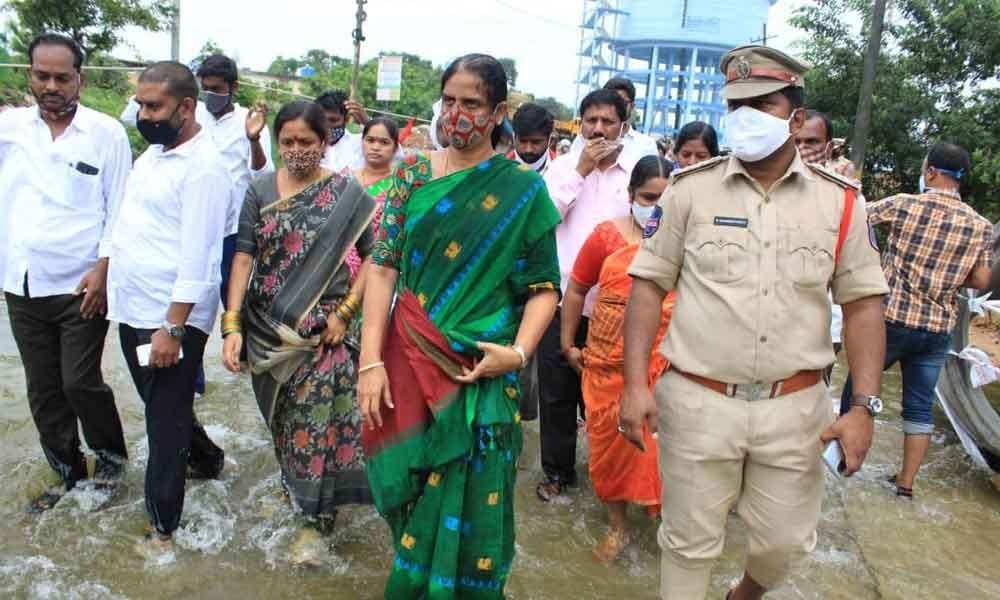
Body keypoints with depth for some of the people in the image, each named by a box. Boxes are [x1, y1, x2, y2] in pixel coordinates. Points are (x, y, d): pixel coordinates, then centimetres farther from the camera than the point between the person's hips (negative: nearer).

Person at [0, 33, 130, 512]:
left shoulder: (106, 133, -5)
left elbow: (120, 210, -5)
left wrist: (103, 268, -12)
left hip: (82, 286, -4)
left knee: (79, 383, -1)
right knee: (43, 391, 13)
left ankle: (110, 454, 25)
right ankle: (68, 472, 30)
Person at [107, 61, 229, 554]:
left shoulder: (203, 167, -17)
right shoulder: (152, 152, 11)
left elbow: (196, 257, -22)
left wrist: (173, 329, -23)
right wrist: (109, 279, 16)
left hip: (171, 318, -8)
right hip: (132, 309, 9)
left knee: (165, 422, 4)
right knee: (162, 407, 22)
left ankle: (163, 524, 20)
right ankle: (206, 458, 45)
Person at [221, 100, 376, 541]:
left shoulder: (345, 193, -4)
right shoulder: (261, 191, 2)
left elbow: (373, 257, -2)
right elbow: (243, 257, -3)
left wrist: (345, 312, -11)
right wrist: (232, 325, -11)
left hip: (322, 330, -3)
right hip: (267, 328, 3)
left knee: (317, 419, -3)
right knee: (281, 417, 16)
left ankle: (316, 514, 14)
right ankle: (292, 481, 41)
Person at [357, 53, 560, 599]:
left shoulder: (522, 188, -2)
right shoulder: (414, 174, 4)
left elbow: (543, 286, -1)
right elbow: (382, 267, -1)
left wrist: (519, 351, -17)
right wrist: (371, 362, -8)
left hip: (480, 376, -2)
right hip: (408, 365, 3)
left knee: (466, 509, 7)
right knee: (411, 498, 15)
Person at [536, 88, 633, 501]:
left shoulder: (636, 171, 0)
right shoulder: (563, 165, 6)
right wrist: (580, 170, -10)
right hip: (562, 297, 1)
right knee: (556, 390, 9)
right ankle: (557, 470, 26)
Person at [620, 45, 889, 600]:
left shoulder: (840, 201, 1)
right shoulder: (690, 188, -3)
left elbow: (863, 303, 4)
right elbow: (649, 284, -2)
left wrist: (865, 406, -4)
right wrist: (635, 384, -10)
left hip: (795, 408, 2)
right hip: (697, 402, -2)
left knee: (784, 542, 17)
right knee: (689, 543, 11)